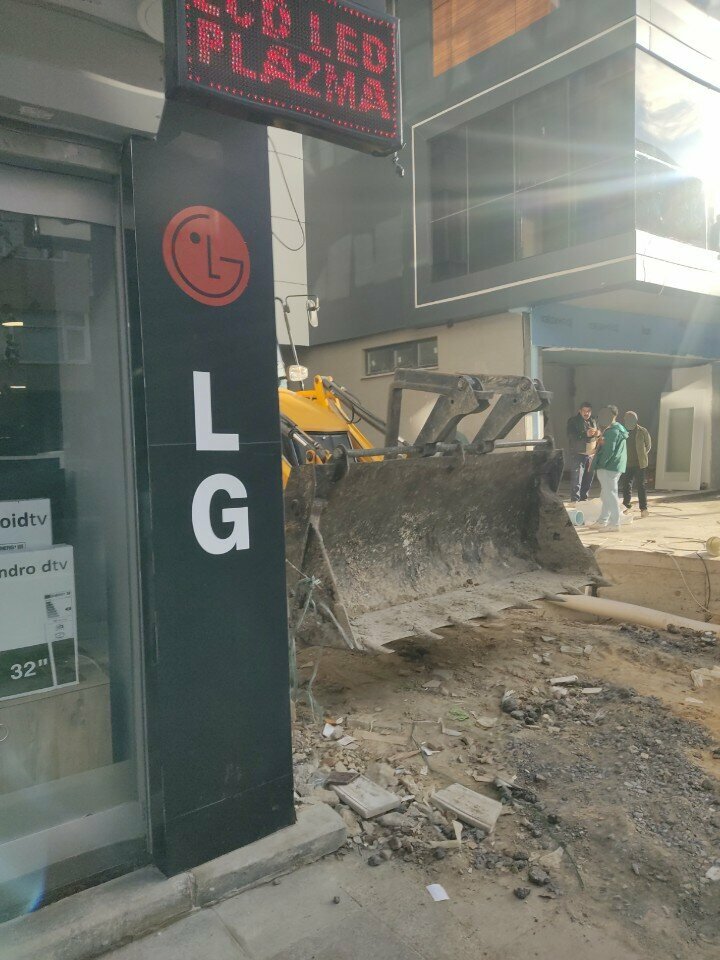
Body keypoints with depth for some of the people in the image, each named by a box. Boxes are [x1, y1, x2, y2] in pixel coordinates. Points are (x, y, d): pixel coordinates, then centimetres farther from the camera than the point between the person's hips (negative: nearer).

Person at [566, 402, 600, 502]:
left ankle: (584, 499, 23)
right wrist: (586, 434, -31)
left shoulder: (594, 421, 14)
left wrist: (598, 433, -8)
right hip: (578, 454, -6)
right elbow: (571, 436, -16)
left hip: (591, 454, 6)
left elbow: (599, 436, 18)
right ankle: (575, 501, -10)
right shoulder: (573, 421, -4)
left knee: (588, 479, 11)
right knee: (576, 480, -11)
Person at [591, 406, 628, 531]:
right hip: (615, 467, 10)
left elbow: (609, 451, -21)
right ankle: (602, 521, 26)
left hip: (609, 468, -10)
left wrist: (600, 464, -14)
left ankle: (615, 524, -5)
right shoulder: (619, 429, 16)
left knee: (610, 495, -7)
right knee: (606, 495, 17)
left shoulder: (612, 431, -16)